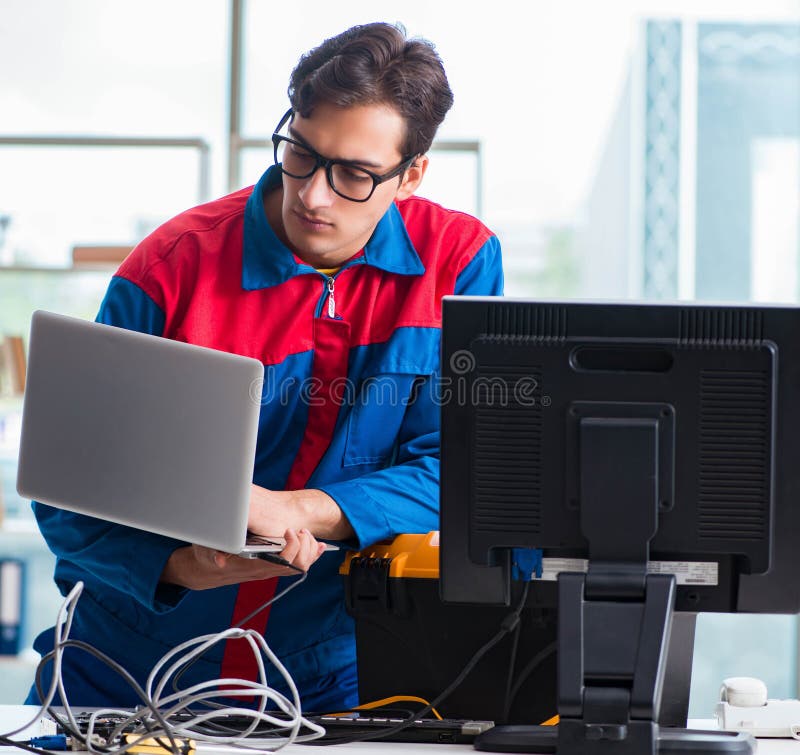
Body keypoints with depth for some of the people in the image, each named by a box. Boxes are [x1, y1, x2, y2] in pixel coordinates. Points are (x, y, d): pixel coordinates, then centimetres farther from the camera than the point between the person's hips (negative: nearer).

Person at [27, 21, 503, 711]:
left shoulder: (460, 262, -2)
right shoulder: (171, 267, -8)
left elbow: (451, 472, -6)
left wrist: (298, 511, -24)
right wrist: (184, 564, -28)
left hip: (330, 676, 0)